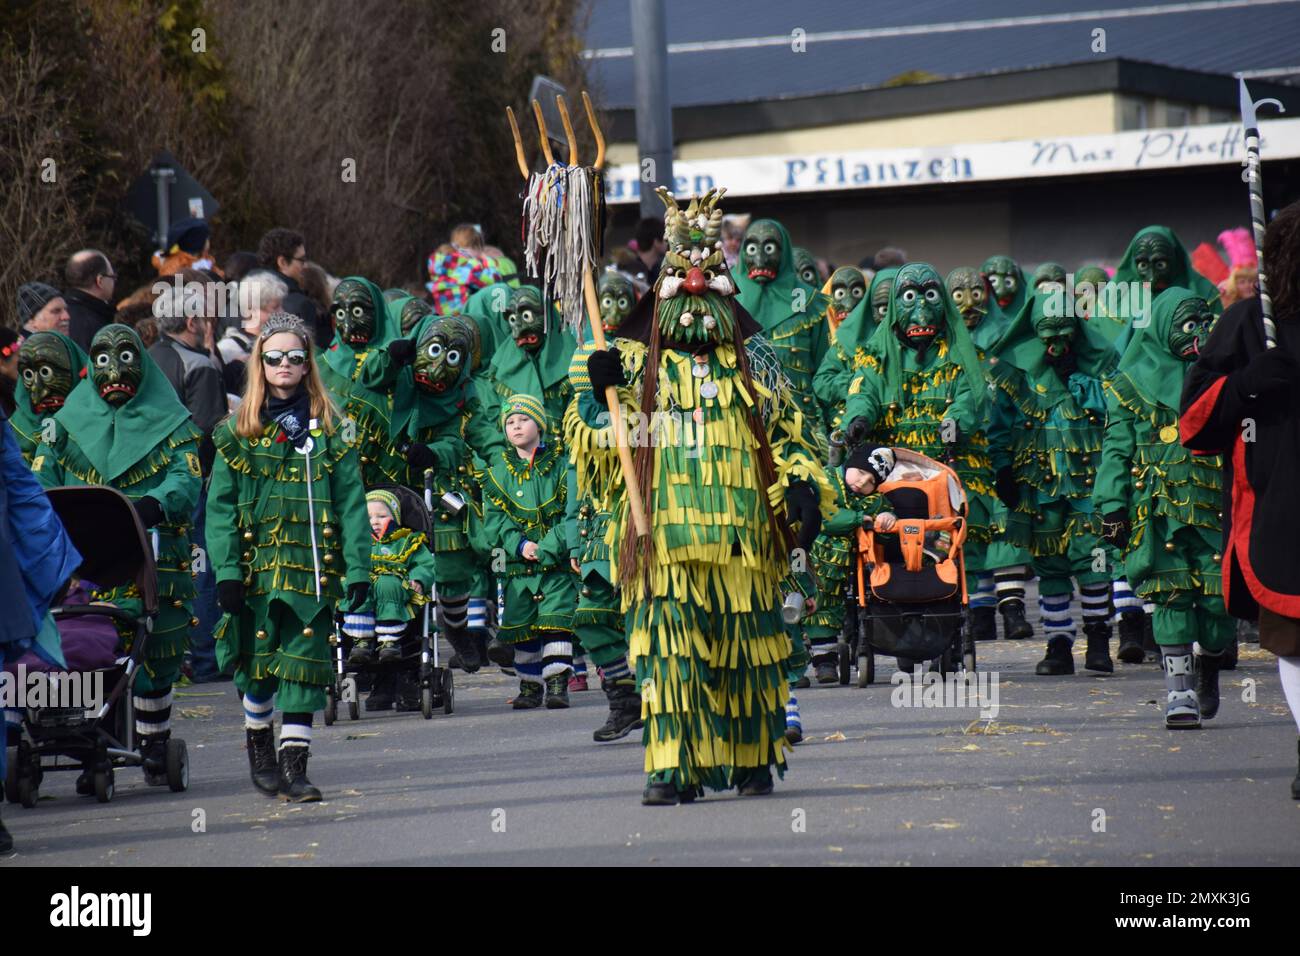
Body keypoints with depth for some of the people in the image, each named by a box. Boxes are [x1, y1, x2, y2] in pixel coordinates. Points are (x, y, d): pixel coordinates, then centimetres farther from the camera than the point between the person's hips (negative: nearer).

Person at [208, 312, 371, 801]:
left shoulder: (330, 428, 6)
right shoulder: (239, 430, 6)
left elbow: (351, 503, 3)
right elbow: (220, 505, 3)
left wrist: (357, 569, -5)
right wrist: (226, 570, -8)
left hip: (312, 568, 0)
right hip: (257, 566, 0)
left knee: (305, 666, -5)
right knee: (258, 662, 6)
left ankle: (294, 767, -4)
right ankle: (259, 753, 26)